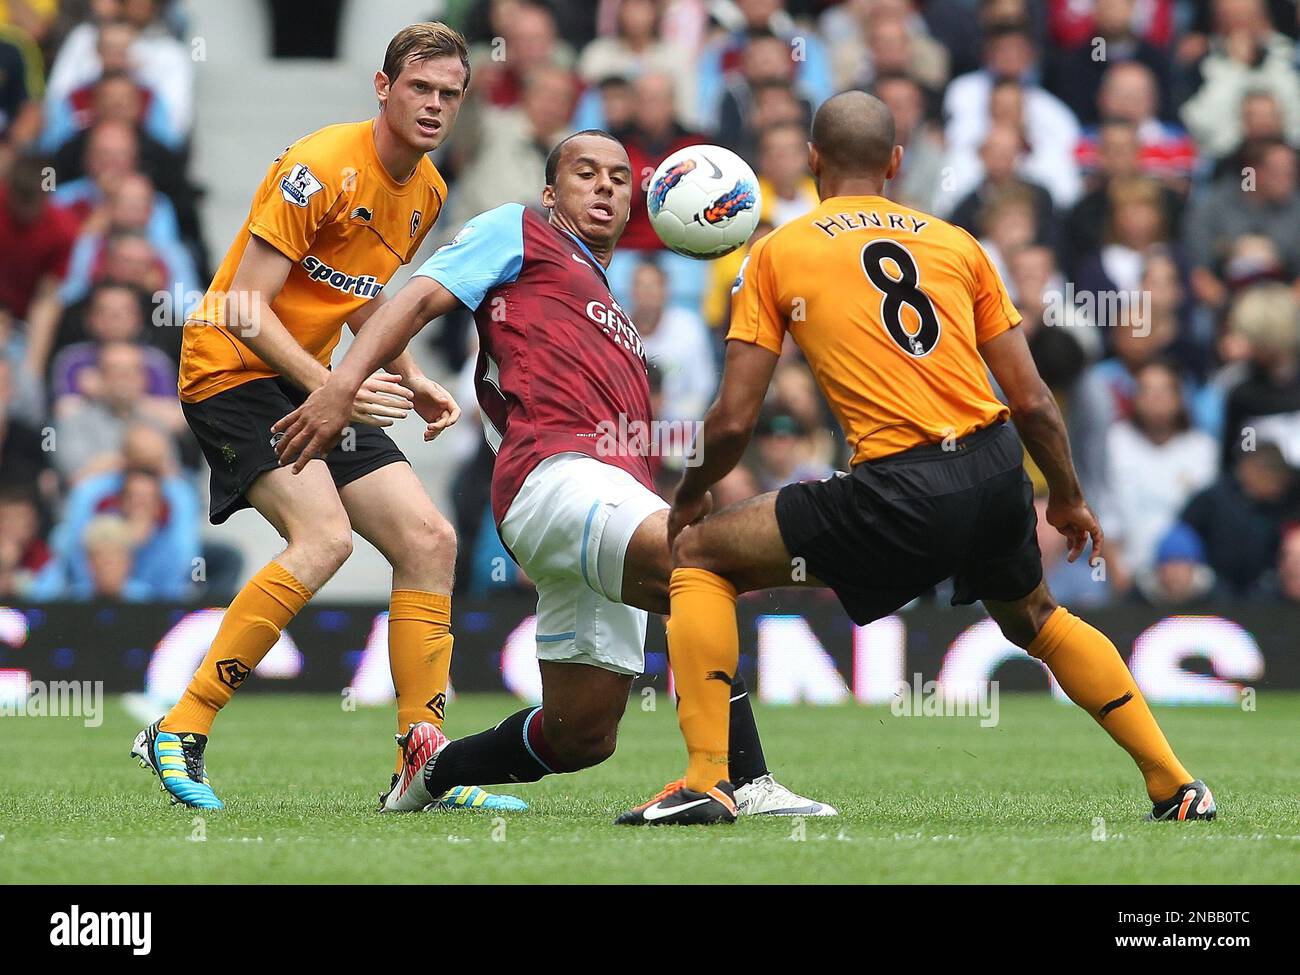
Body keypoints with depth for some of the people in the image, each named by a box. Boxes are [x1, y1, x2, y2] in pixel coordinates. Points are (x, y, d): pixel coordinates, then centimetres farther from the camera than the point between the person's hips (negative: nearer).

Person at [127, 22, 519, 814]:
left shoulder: (428, 192, 8)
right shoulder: (323, 168, -18)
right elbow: (246, 305, -21)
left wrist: (410, 379, 8)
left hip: (312, 380, 9)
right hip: (234, 369, -9)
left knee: (429, 539, -1)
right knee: (325, 536, -28)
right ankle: (178, 733, -22)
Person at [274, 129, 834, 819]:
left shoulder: (614, 316, 38)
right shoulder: (518, 233, 17)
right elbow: (419, 298, 5)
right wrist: (342, 386, -12)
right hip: (555, 471, -9)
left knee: (581, 737, 6)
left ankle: (434, 767, 30)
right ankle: (745, 782, -37)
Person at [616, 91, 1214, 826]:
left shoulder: (778, 252, 6)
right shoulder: (955, 243, 15)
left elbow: (734, 420, 3)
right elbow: (1033, 402, 14)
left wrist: (691, 497, 22)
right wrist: (1068, 499, 30)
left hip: (903, 497, -5)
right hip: (999, 475, 5)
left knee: (699, 556, 10)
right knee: (1036, 621, 34)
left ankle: (706, 781, -2)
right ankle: (1177, 787, 31)